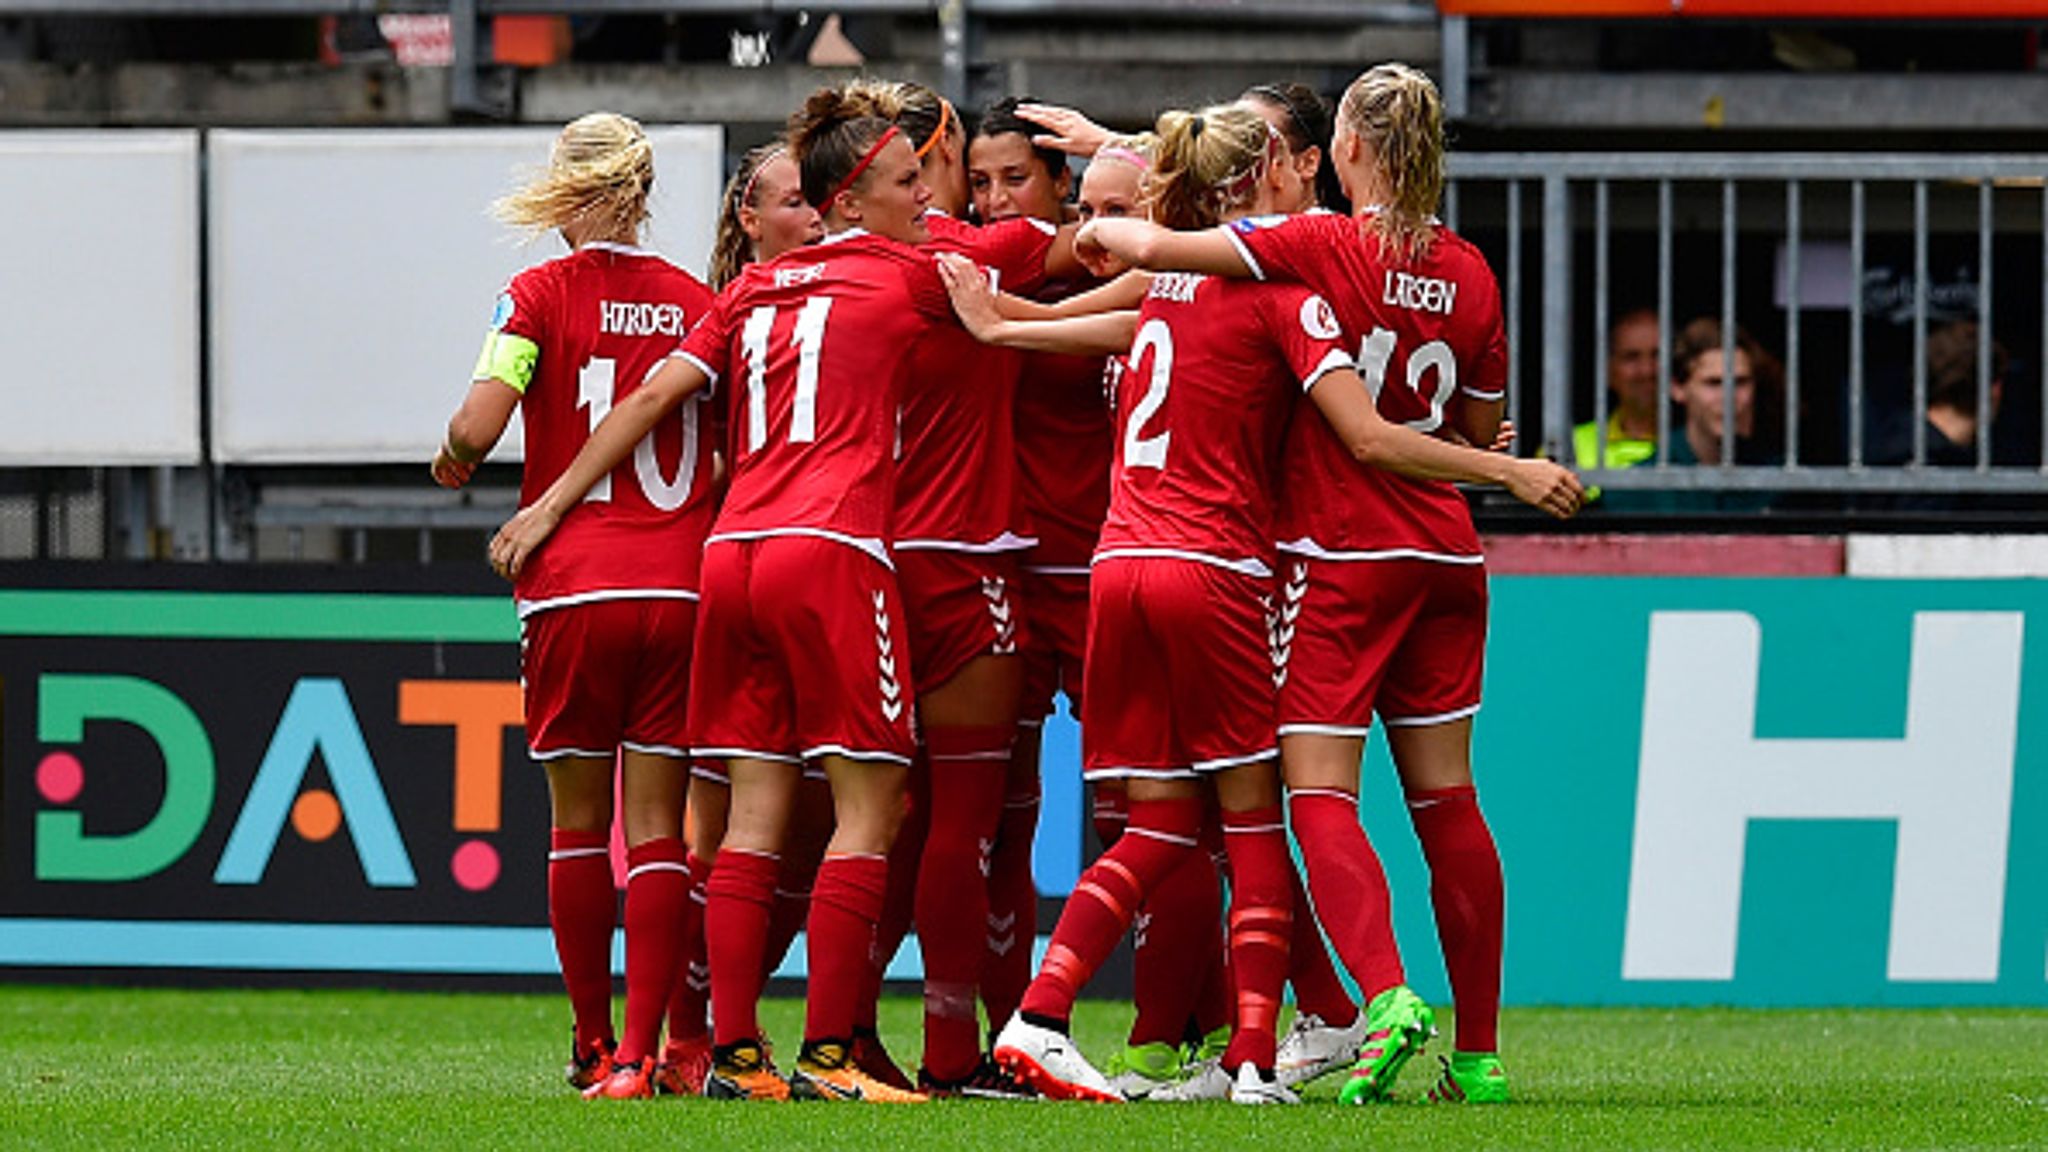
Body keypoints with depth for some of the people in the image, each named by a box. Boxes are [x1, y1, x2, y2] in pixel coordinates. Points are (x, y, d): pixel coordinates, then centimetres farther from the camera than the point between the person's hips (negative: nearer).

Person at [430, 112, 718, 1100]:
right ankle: (640, 1050, -9)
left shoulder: (541, 296, -1)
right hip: (682, 586, 2)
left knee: (578, 821, 11)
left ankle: (593, 1046, 16)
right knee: (657, 825, 1)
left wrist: (455, 457, 10)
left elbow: (477, 426, -12)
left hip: (572, 585, -2)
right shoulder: (698, 304, 7)